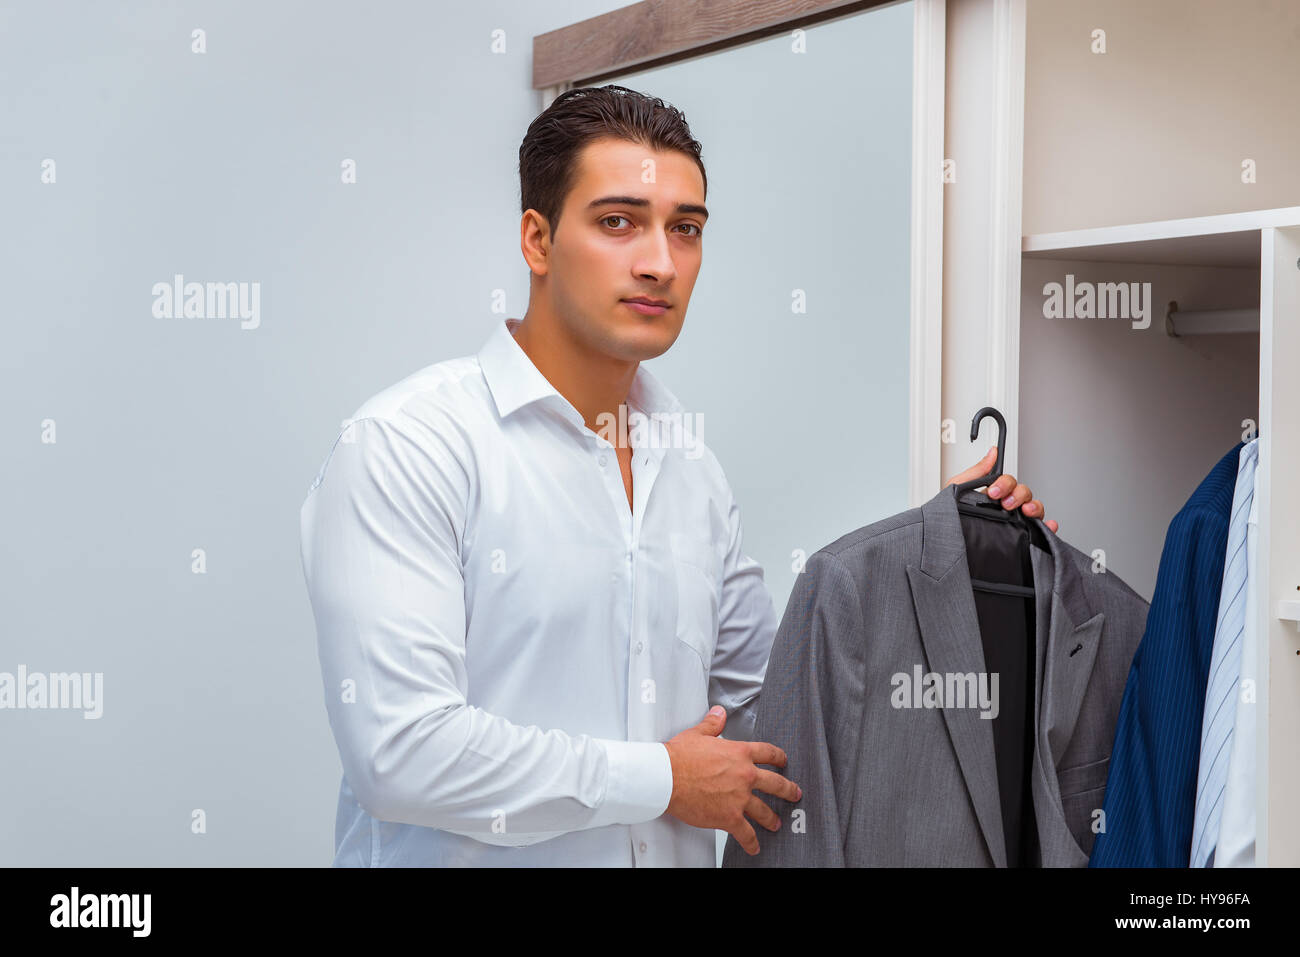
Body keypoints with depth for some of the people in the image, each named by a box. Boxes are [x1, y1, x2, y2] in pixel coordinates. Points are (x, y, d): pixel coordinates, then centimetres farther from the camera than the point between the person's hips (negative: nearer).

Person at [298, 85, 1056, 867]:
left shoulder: (691, 465, 5)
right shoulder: (409, 443, -16)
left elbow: (757, 702, 13)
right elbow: (401, 749, -24)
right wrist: (660, 780, -13)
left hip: (676, 849, 6)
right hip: (470, 854, -6)